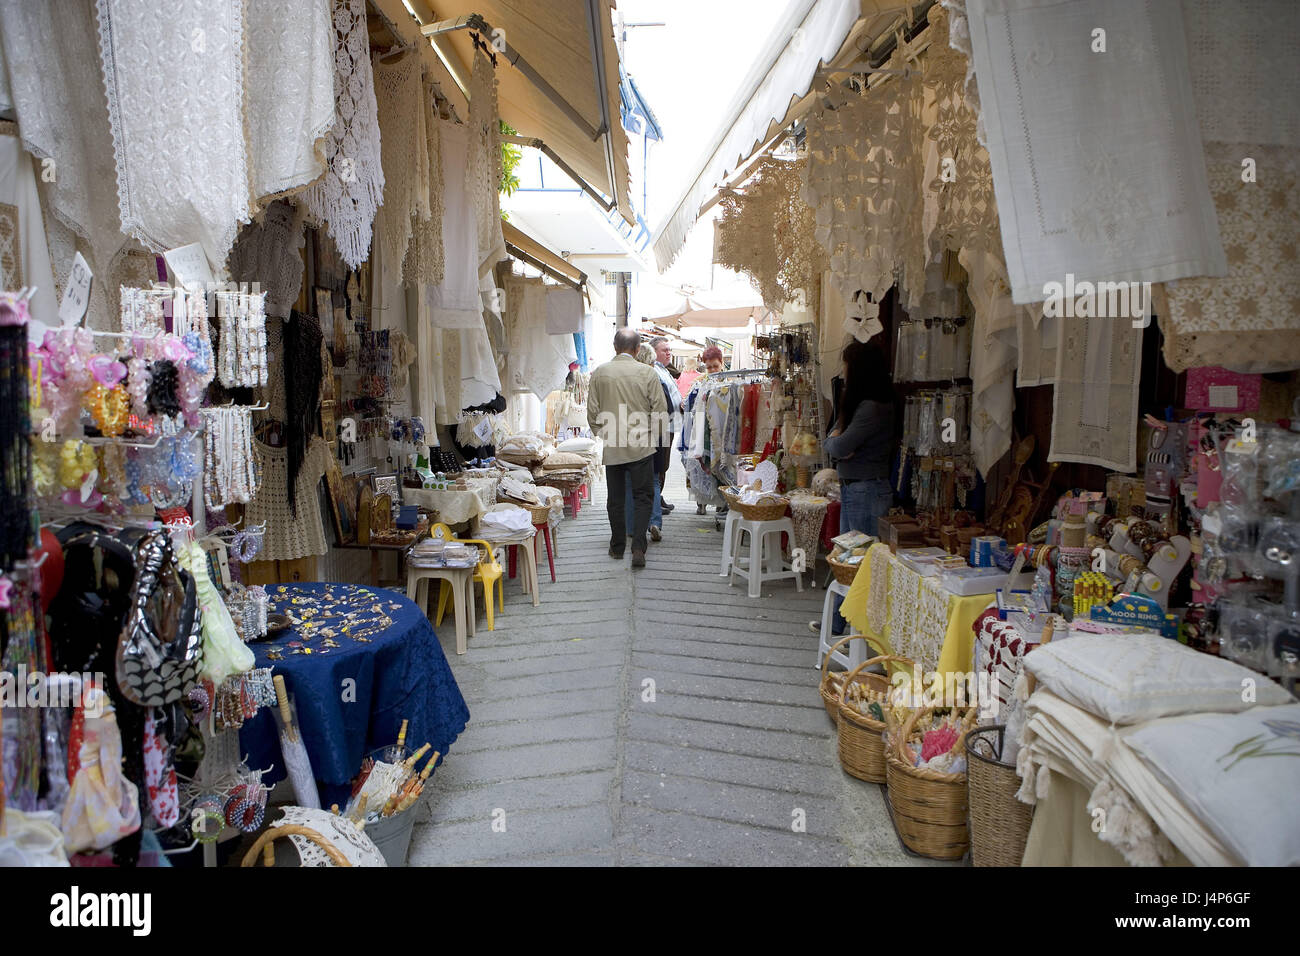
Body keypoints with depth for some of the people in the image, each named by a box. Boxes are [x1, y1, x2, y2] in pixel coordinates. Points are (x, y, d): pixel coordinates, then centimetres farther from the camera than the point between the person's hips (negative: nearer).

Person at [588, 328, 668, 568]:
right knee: (643, 496, 6)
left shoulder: (599, 373, -1)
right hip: (641, 447, -2)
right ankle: (638, 548, -6)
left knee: (616, 499, 13)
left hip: (612, 448, 2)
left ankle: (617, 547, 23)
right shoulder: (647, 373, -7)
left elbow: (592, 412, 3)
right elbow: (661, 410, -5)